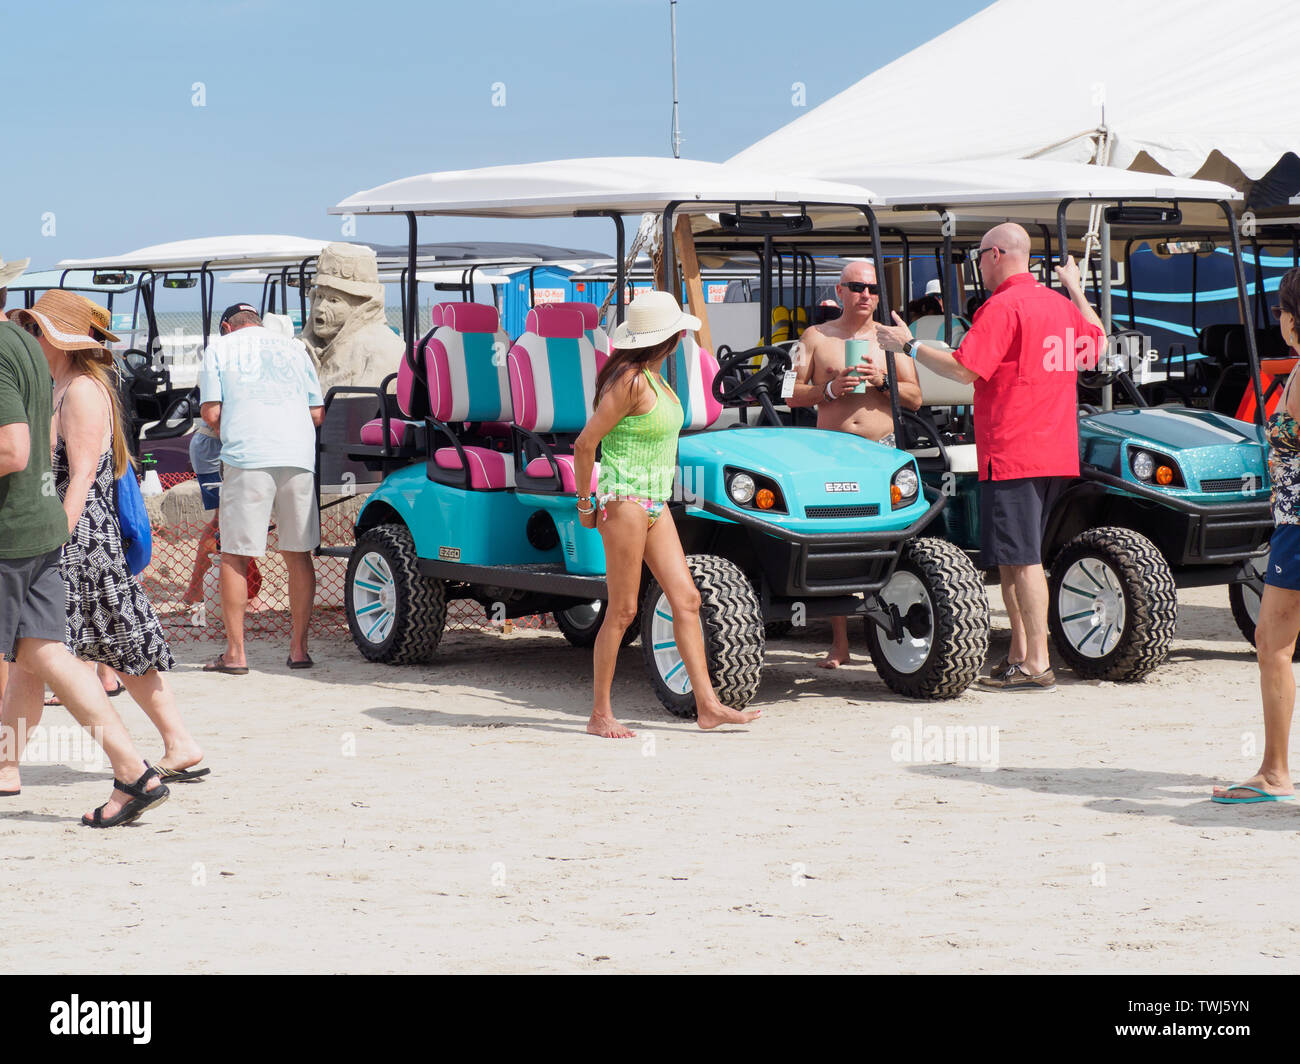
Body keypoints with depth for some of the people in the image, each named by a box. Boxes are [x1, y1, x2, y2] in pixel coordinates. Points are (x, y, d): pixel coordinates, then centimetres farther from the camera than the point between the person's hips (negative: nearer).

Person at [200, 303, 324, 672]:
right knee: (298, 554, 10)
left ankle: (235, 652, 0)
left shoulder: (220, 347, 11)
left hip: (247, 458, -3)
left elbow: (211, 413, 2)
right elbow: (317, 413, 17)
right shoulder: (294, 348, 20)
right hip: (299, 457, 3)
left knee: (235, 555, 2)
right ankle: (298, 648, 11)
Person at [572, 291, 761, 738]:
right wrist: (585, 504, -7)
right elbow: (585, 444, -17)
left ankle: (707, 705, 6)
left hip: (654, 502, 9)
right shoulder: (631, 381, -18)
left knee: (686, 599, 5)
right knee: (623, 610, -5)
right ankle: (600, 714, 3)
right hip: (624, 500, -9)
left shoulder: (651, 376, 11)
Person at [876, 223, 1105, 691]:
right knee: (1013, 558, 15)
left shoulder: (1002, 308, -12)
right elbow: (1097, 341, 32)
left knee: (1021, 560, -8)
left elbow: (964, 369, -18)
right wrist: (1077, 290, 42)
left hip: (1012, 454, -9)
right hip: (1055, 454, 9)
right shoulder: (1061, 304, 15)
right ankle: (1019, 656, 18)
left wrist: (910, 345, -7)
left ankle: (1037, 665, -10)